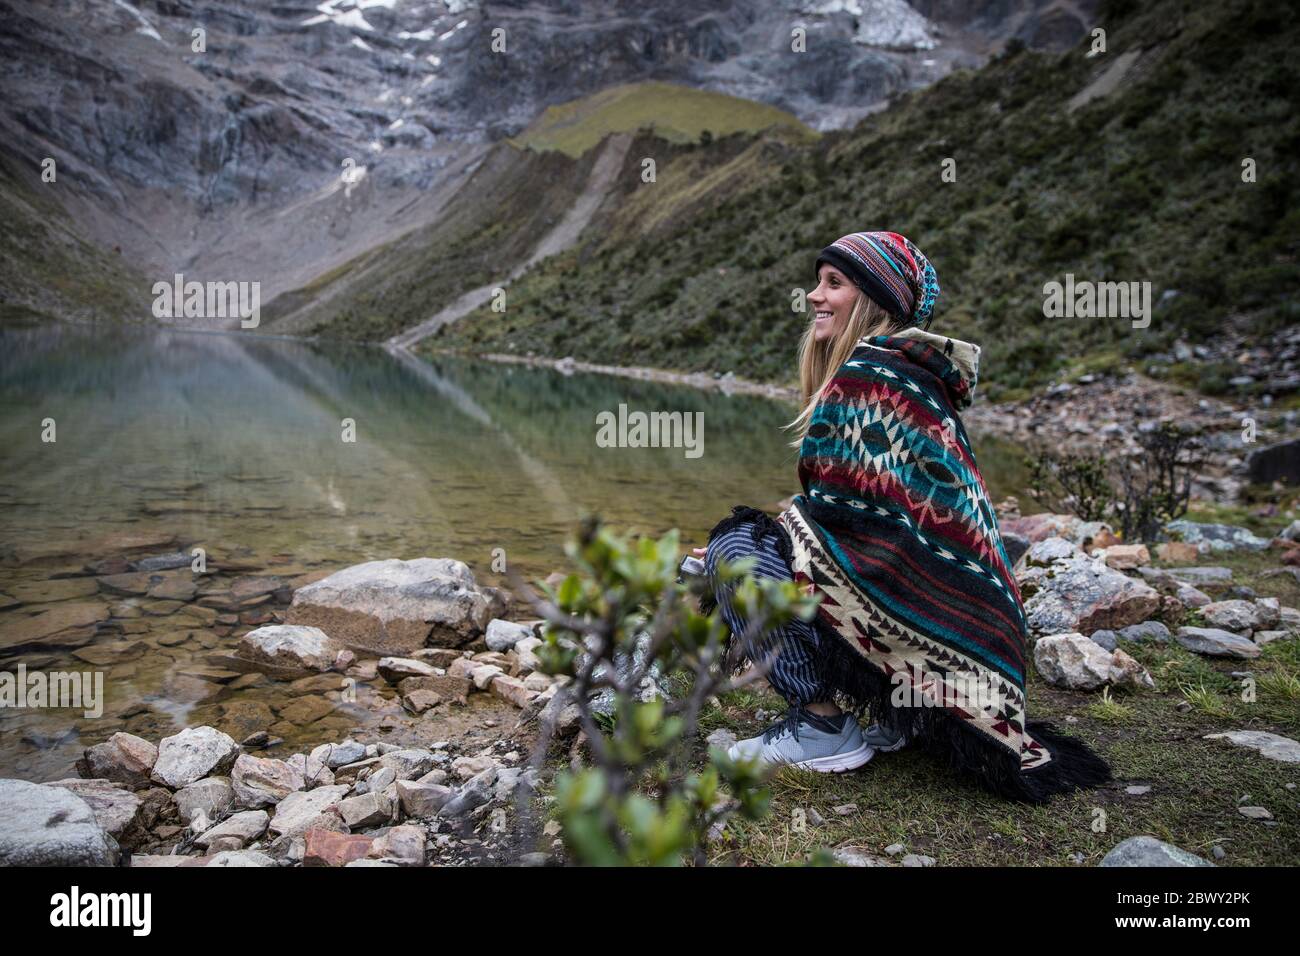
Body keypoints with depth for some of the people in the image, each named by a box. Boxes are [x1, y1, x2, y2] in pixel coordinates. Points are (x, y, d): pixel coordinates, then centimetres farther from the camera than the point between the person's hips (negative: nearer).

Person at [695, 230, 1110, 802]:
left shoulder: (865, 374, -14)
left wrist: (721, 553, 0)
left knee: (735, 547, -11)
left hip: (920, 601, -10)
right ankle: (904, 710, 14)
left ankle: (824, 725, -5)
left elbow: (830, 510, -15)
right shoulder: (917, 374, 15)